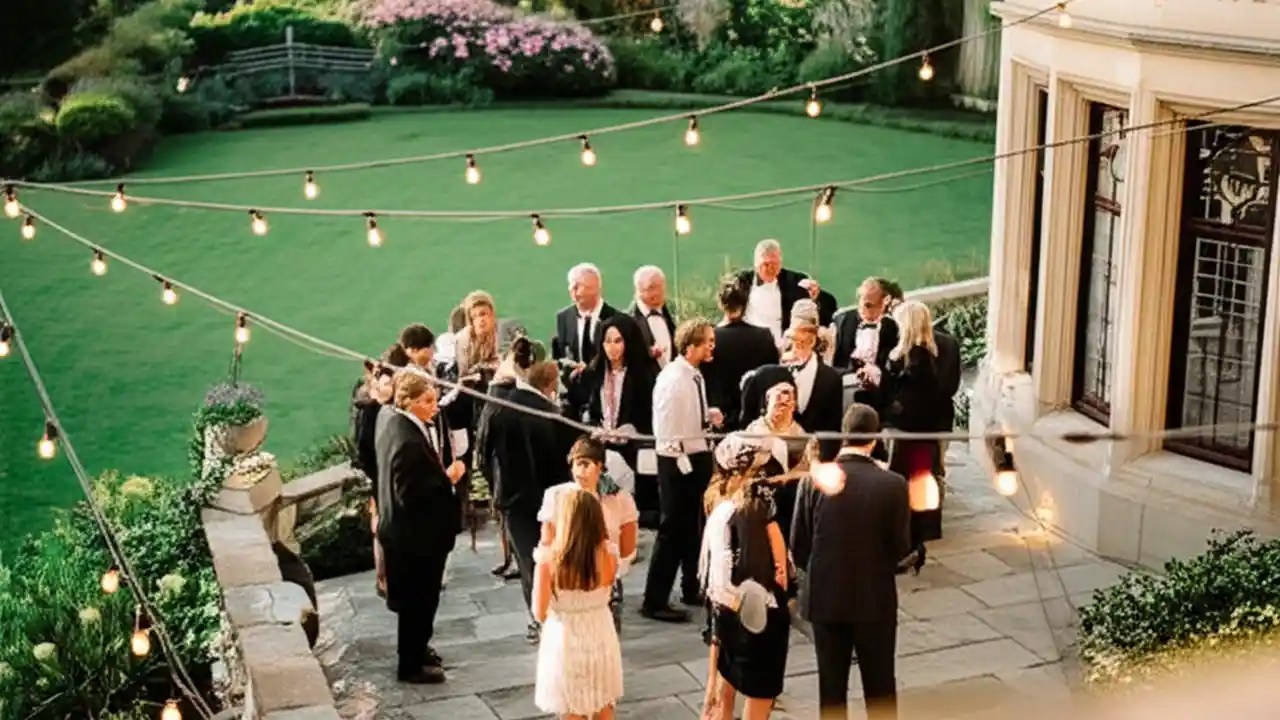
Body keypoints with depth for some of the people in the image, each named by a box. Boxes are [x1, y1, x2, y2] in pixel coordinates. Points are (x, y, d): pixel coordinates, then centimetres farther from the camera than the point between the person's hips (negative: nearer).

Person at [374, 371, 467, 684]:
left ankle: (416, 648, 43)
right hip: (416, 535, -10)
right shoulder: (408, 442, -32)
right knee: (419, 598, 7)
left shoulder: (390, 417, -2)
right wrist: (447, 478, -23)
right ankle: (411, 665, 22)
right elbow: (411, 494, -29)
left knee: (418, 596, 25)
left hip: (406, 529, 10)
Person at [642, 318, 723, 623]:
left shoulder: (696, 376, 7)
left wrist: (710, 418, 3)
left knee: (695, 527, 19)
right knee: (673, 530, -4)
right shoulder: (672, 379, -20)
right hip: (678, 461, -9)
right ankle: (654, 601, 2)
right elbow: (666, 428, -21)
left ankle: (691, 589, 33)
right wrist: (683, 462, -20)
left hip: (699, 456, 9)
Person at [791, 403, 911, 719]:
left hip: (824, 598, 1)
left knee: (832, 686, 14)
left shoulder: (813, 480, -11)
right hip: (875, 598, -1)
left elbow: (798, 547, -5)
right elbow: (901, 547, -7)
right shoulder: (893, 484, -14)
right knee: (880, 687, 14)